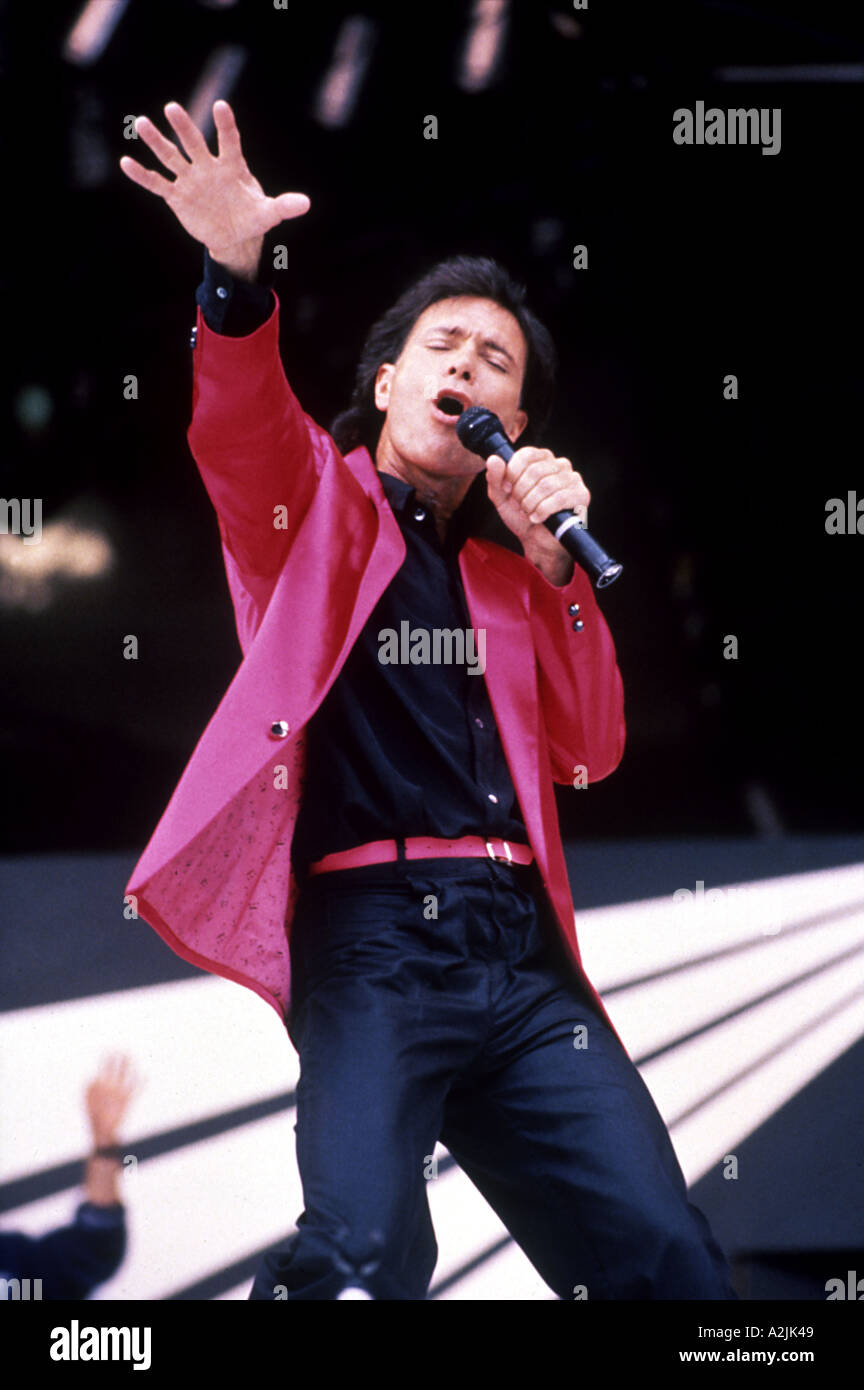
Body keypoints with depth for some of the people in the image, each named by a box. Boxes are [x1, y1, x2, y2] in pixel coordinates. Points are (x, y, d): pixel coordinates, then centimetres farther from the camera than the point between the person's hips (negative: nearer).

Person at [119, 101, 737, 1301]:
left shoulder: (511, 564, 24)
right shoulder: (318, 504, 13)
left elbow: (589, 753, 16)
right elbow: (242, 426, -10)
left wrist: (554, 562, 5)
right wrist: (237, 276, -30)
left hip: (518, 942, 5)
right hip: (371, 934, -4)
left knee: (670, 1262, -9)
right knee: (365, 1259, -28)